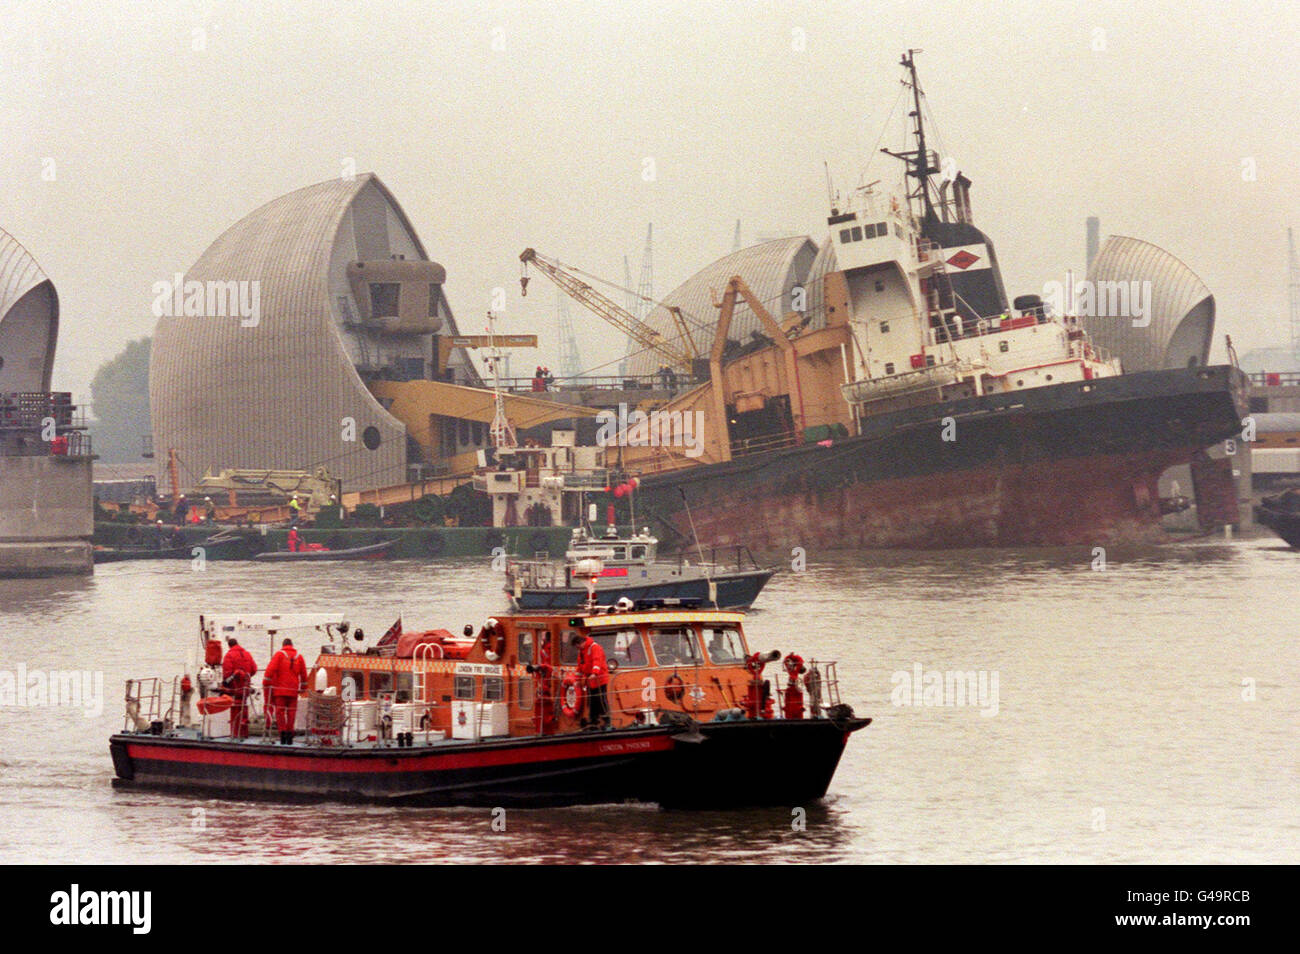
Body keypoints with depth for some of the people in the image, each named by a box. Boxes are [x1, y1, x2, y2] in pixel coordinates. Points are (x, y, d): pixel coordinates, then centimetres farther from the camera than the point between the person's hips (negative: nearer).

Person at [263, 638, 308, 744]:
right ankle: (289, 735, 3)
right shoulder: (298, 657, 10)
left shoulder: (279, 655, 1)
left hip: (280, 689, -3)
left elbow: (271, 669, -8)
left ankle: (282, 732, -10)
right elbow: (303, 675, 15)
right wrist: (303, 688, 26)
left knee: (280, 711, 0)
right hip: (293, 690, 3)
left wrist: (265, 684, -4)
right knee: (291, 712, 7)